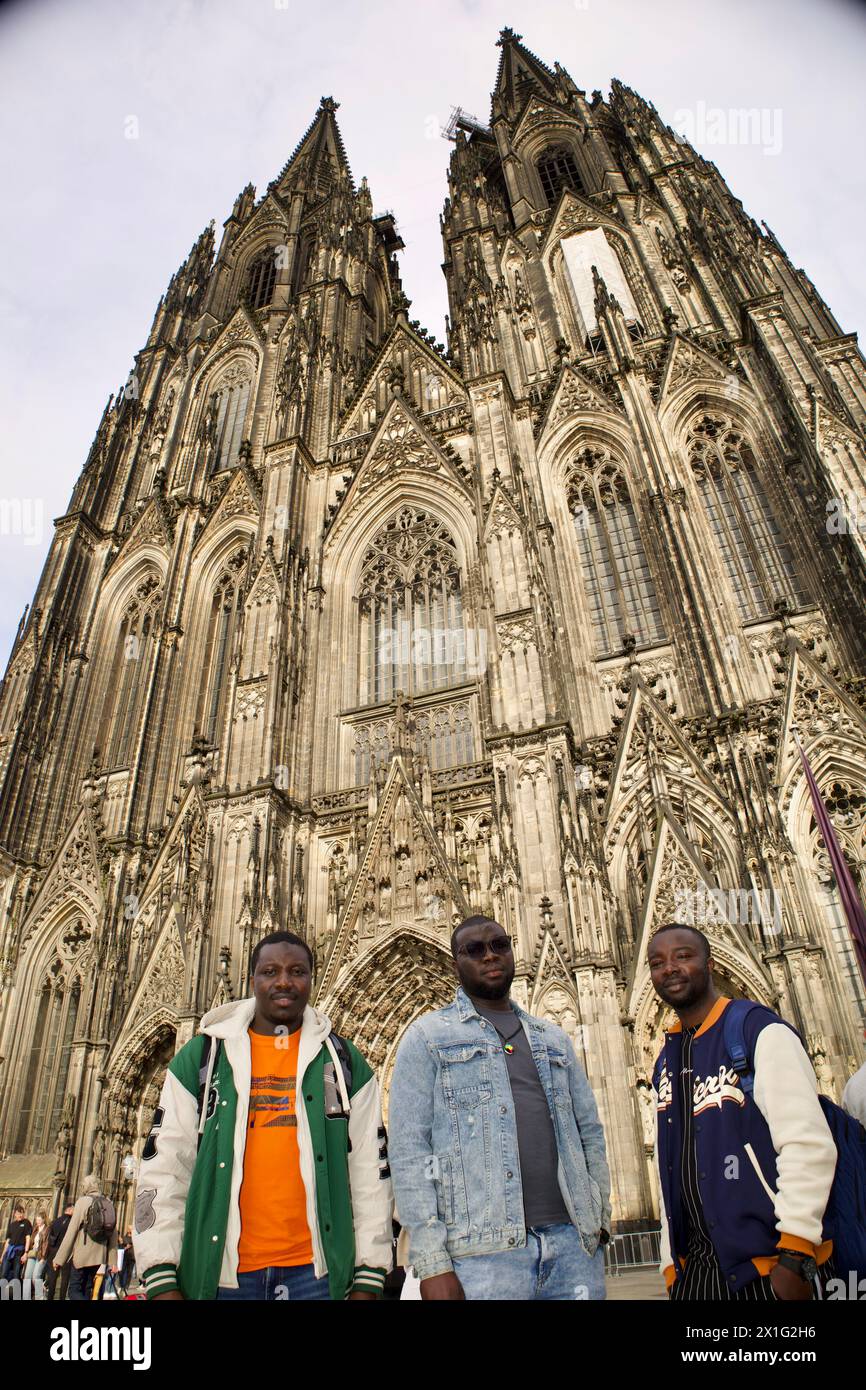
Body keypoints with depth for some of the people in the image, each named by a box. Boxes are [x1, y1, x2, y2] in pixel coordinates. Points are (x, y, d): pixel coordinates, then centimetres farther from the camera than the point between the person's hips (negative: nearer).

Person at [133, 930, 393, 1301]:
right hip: (220, 1273, 0)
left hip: (317, 1271, 0)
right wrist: (162, 1278, -5)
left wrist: (369, 1278, -1)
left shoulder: (343, 1062, 1)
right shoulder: (199, 1058, 1)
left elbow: (370, 1171, 1)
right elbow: (163, 1169, -1)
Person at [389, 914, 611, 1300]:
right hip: (485, 1252, -4)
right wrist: (432, 1262, -12)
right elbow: (409, 1150, -6)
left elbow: (589, 1132, 16)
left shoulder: (552, 1038, 16)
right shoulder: (427, 1036, 1)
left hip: (574, 1242, 4)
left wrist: (600, 1216, 7)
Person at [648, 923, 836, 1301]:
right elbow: (669, 1169, 12)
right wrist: (671, 1263, 9)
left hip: (766, 1264, -6)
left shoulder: (761, 1033, -11)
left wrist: (795, 1257, -20)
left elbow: (809, 1145, -17)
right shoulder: (665, 1062, 8)